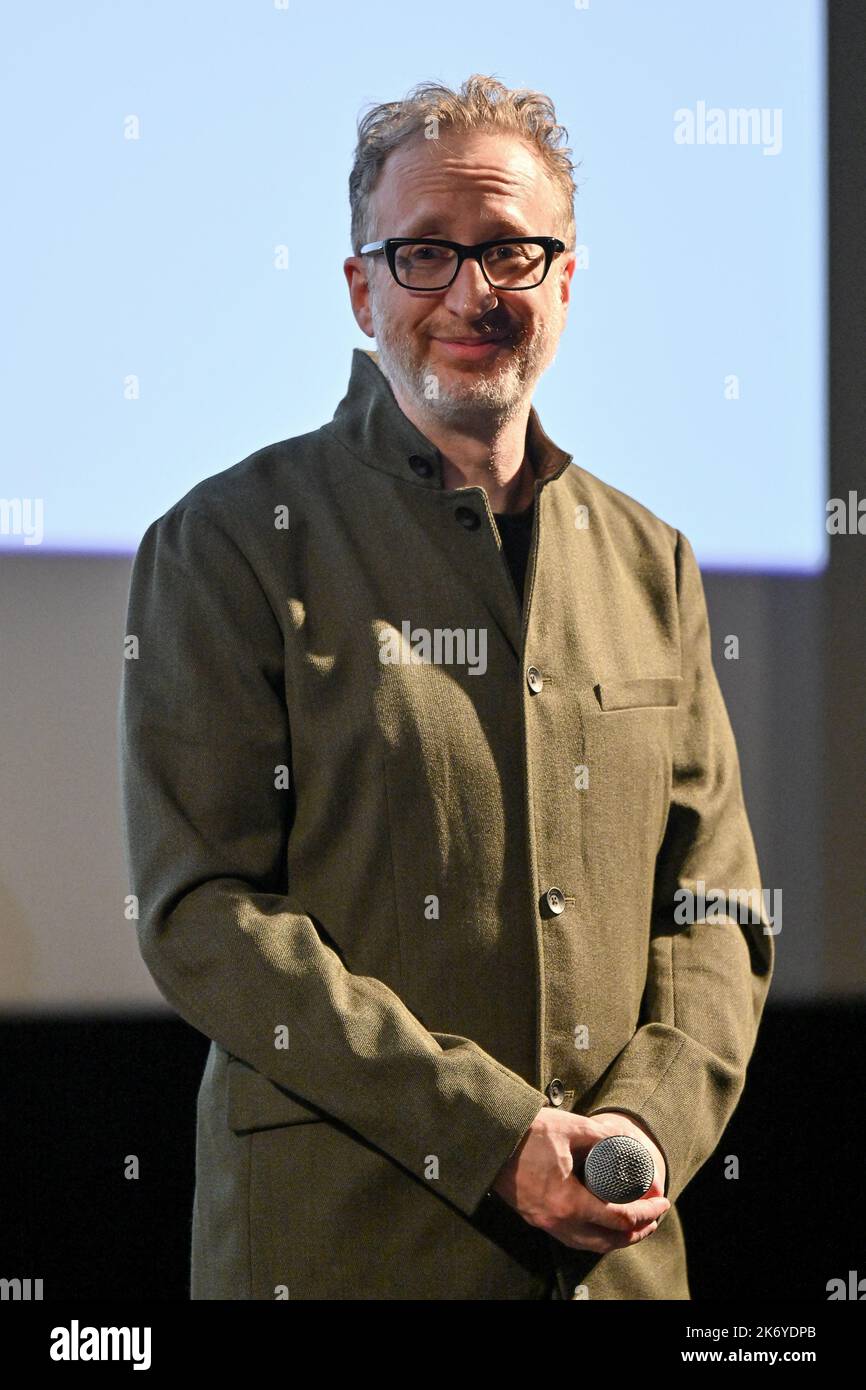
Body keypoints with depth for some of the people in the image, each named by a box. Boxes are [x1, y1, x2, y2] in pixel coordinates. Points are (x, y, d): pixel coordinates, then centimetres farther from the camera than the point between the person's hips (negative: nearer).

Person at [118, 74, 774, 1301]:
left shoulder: (652, 566, 11)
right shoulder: (228, 545, -4)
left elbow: (717, 907, 11)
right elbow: (203, 912, -11)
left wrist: (653, 1125, -9)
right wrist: (492, 1138, -17)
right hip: (335, 1240, -4)